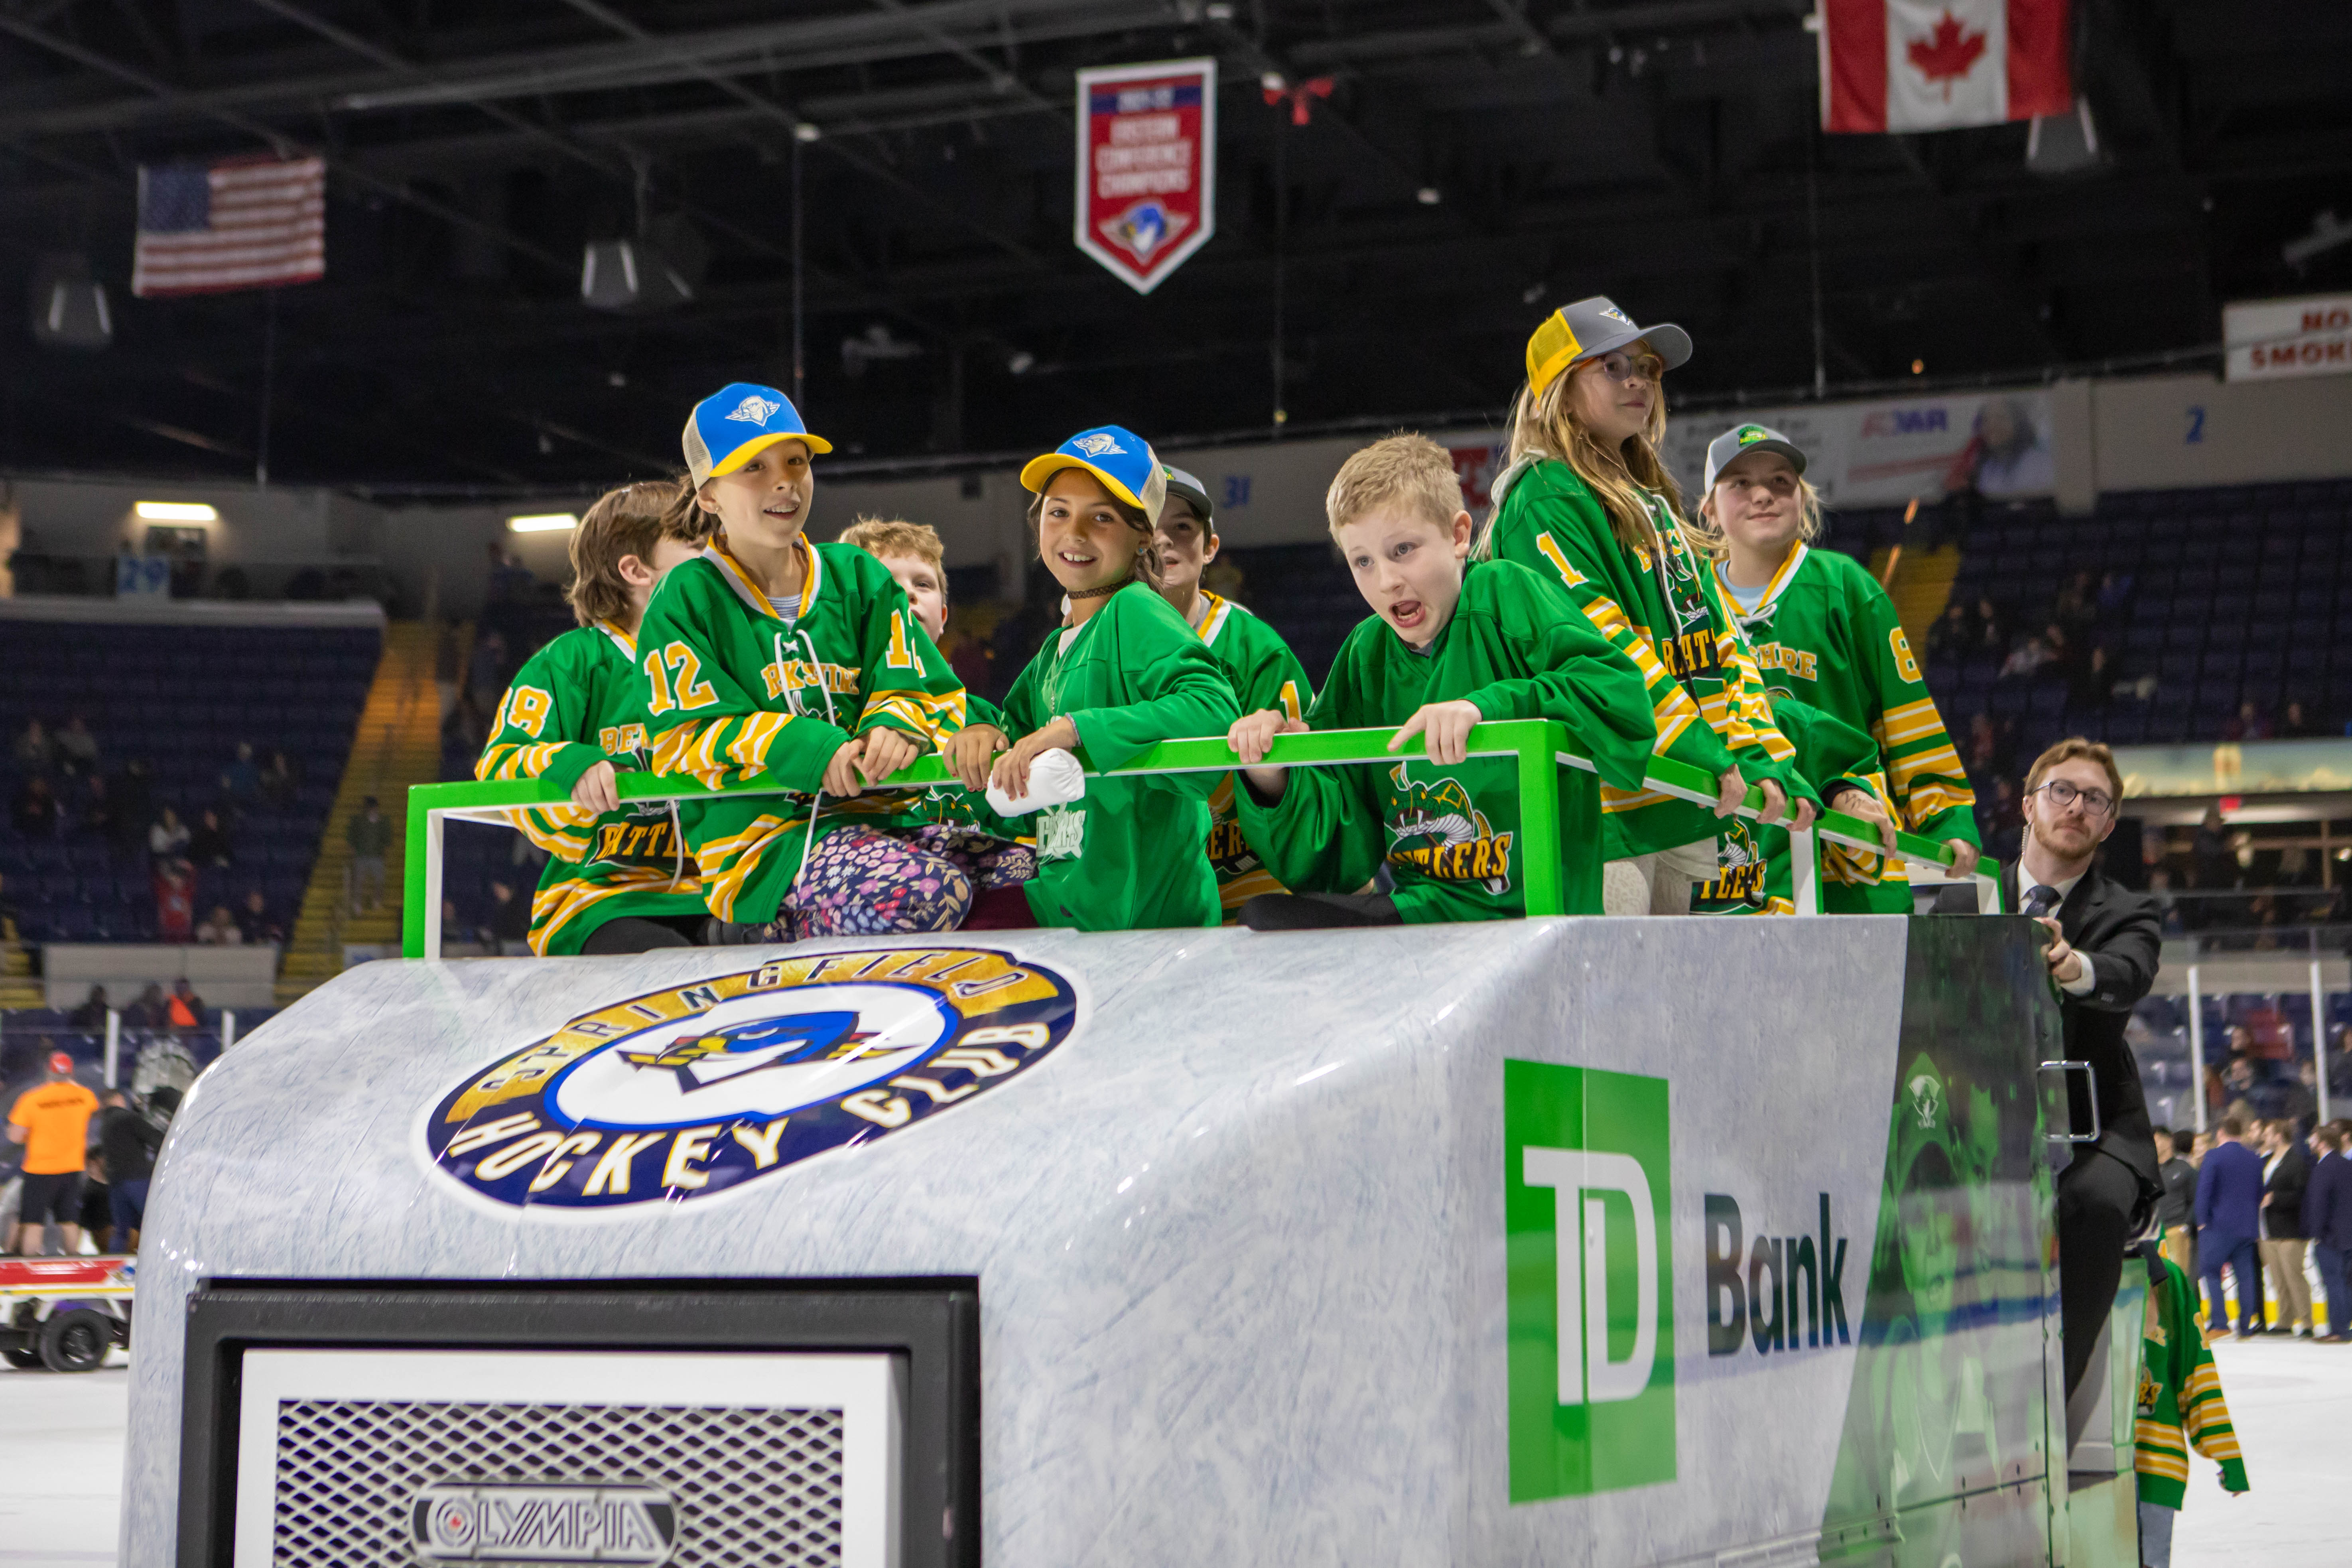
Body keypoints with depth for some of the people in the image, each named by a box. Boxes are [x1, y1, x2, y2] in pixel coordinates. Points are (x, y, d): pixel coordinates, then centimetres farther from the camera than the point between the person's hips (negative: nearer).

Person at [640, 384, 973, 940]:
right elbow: (686, 741, -5)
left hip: (879, 813, 6)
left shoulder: (857, 576, 14)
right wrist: (803, 747, -21)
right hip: (763, 840, -6)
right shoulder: (686, 599, 3)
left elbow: (924, 690, 10)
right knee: (929, 895, -33)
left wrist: (896, 727, -16)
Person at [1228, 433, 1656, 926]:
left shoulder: (1506, 594, -6)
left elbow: (1624, 698, -23)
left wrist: (1491, 706, -33)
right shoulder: (1366, 654, 10)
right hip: (1416, 905, 6)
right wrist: (1276, 781, -12)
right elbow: (1347, 850, 7)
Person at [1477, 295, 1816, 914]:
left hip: (1688, 808, 8)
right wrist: (1702, 752, -21)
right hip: (1605, 809, -8)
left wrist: (1762, 757, 5)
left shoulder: (1656, 505, 23)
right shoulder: (1544, 499, -4)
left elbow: (1720, 641, 18)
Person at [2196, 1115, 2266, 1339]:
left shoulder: (2213, 1156, -8)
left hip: (2218, 1227, -5)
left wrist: (2202, 1221, -4)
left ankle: (2219, 1323, -12)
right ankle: (2246, 1327, 6)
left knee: (2212, 1272, 0)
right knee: (2245, 1275, 7)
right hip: (2248, 1227, 5)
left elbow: (2204, 1191, -12)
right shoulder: (2255, 1159, 8)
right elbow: (2260, 1194, 15)